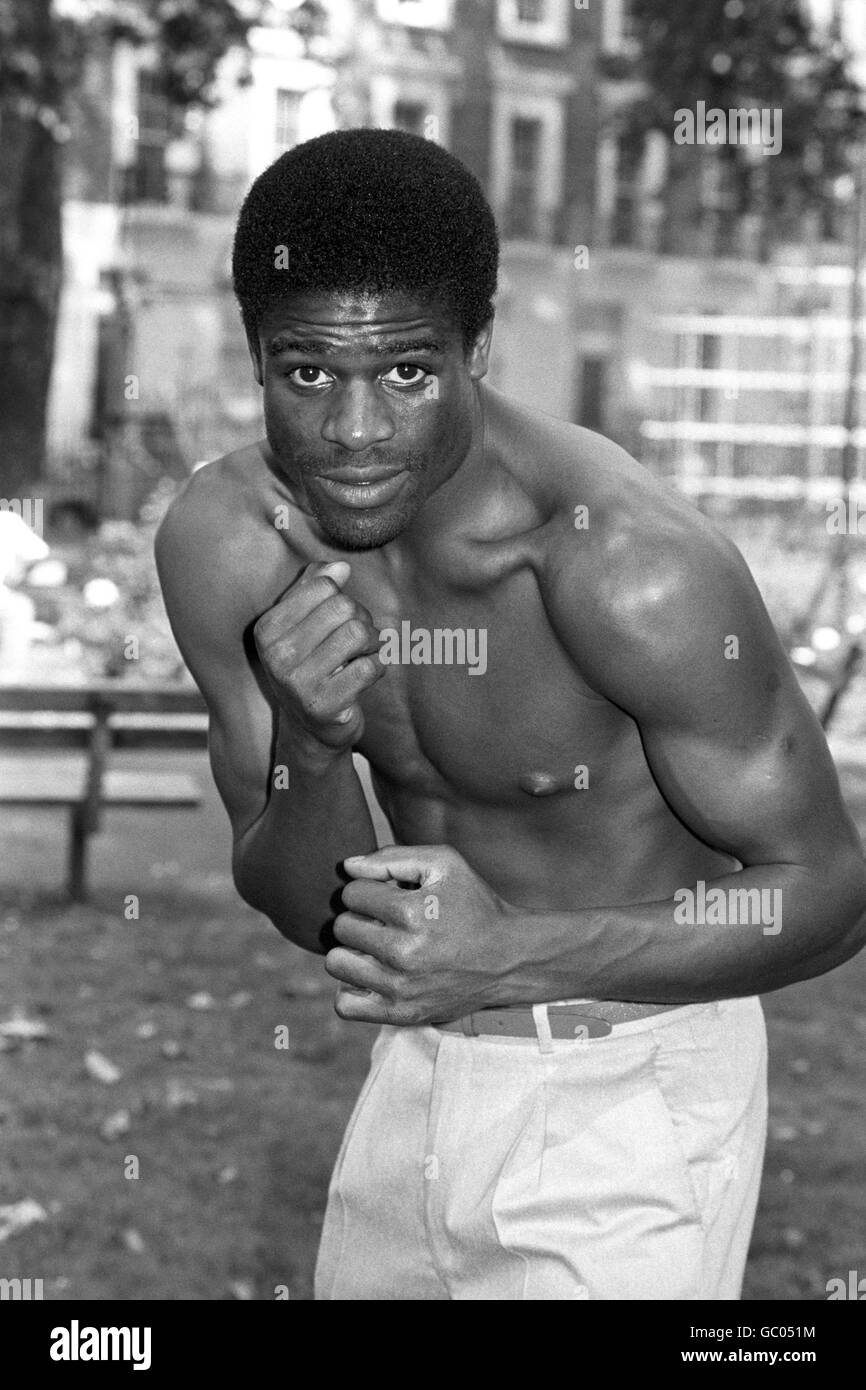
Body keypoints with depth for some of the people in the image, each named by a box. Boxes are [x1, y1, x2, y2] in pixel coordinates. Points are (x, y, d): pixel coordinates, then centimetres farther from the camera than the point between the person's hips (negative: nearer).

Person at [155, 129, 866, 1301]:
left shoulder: (634, 571, -28)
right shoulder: (223, 544, -11)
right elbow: (306, 912, -6)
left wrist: (516, 956, -30)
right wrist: (308, 751, -28)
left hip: (630, 1102, -5)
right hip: (420, 1071, 6)